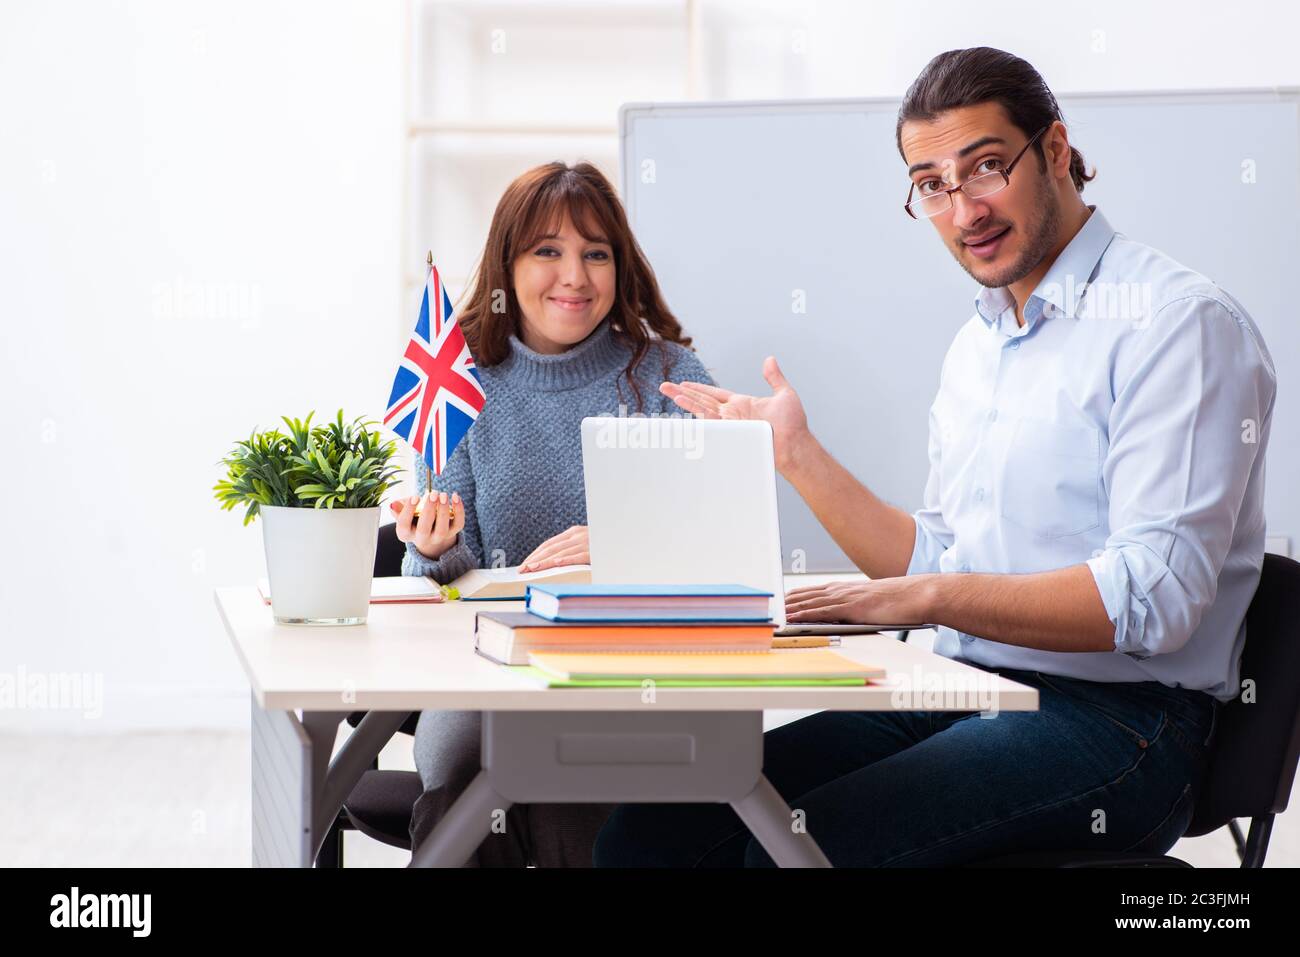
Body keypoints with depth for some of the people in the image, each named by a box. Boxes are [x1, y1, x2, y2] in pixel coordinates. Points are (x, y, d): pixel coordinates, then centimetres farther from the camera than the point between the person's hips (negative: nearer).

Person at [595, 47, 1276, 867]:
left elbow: (1153, 596, -19)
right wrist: (796, 454, 13)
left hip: (1113, 720, -7)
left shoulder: (1180, 323, -9)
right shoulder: (976, 346, 18)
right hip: (963, 699, 7)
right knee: (650, 830, -10)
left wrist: (930, 596, -24)